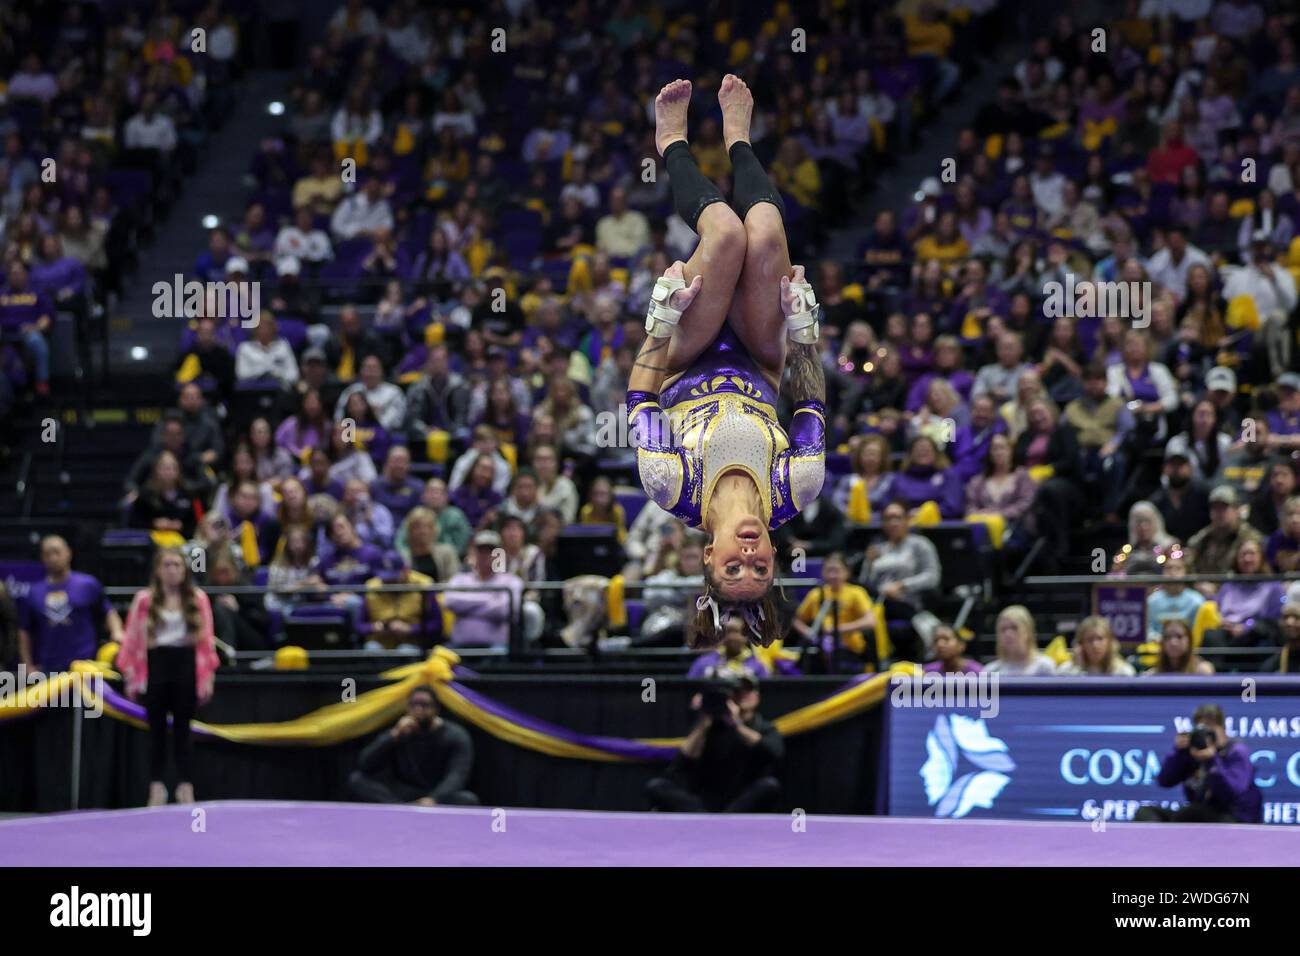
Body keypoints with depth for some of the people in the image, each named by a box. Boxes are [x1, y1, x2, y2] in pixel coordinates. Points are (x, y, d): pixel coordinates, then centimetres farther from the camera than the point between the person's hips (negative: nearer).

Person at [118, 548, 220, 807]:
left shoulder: (198, 599, 4)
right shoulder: (144, 600, 2)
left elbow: (206, 640, 4)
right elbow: (132, 640, 2)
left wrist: (207, 677, -1)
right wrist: (132, 677, -2)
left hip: (187, 667, 0)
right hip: (156, 667, 0)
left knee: (182, 732, 3)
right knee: (157, 731, 5)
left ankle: (186, 790, 5)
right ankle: (156, 789, 9)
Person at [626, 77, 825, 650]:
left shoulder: (677, 493, -37)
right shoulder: (793, 495, -34)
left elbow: (641, 397, -25)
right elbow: (812, 403, -20)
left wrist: (664, 318, -26)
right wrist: (803, 326, -21)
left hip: (687, 367, -1)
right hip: (758, 369, 1)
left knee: (726, 229, -25)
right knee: (763, 232, -22)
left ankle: (674, 144, 15)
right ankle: (737, 139, 19)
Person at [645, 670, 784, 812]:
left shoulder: (764, 729, 8)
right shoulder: (710, 726, 11)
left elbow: (775, 752, -17)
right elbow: (684, 762, -3)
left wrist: (738, 725, -20)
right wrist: (703, 725, -10)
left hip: (744, 805, -2)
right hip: (704, 805, 2)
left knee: (770, 785, -33)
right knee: (655, 786, -20)